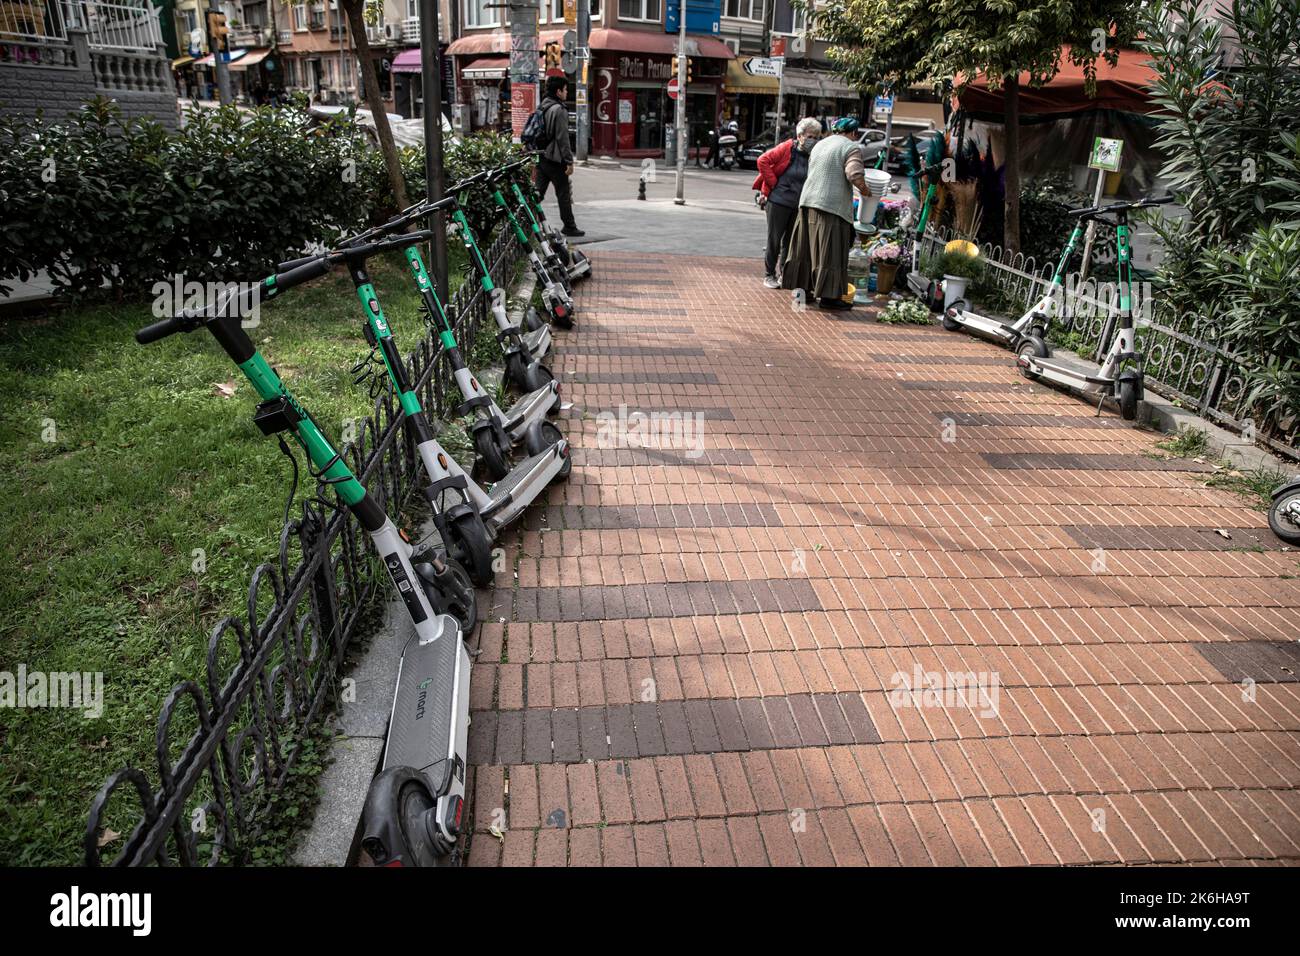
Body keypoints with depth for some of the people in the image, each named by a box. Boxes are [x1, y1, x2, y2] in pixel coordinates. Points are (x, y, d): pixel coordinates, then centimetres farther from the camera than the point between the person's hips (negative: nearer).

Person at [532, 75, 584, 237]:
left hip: (541, 156, 8)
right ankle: (569, 227, 9)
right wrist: (569, 161, -15)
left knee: (538, 193, 7)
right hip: (555, 158, -8)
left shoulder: (542, 108, 13)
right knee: (563, 194, 2)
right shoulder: (559, 110, -13)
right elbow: (562, 138, -17)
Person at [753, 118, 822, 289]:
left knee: (790, 241, 10)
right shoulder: (787, 148, -8)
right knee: (774, 239, 2)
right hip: (779, 201, -4)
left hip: (800, 205, 4)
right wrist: (773, 183, -9)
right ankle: (769, 275, 13)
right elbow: (763, 160, -11)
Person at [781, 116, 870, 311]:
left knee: (807, 248, 13)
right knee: (830, 252, -3)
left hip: (808, 201, 7)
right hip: (832, 205, -7)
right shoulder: (851, 147, -5)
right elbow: (855, 176, -18)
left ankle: (804, 288, 20)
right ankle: (828, 296, -2)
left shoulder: (820, 144, 19)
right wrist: (864, 191, -1)